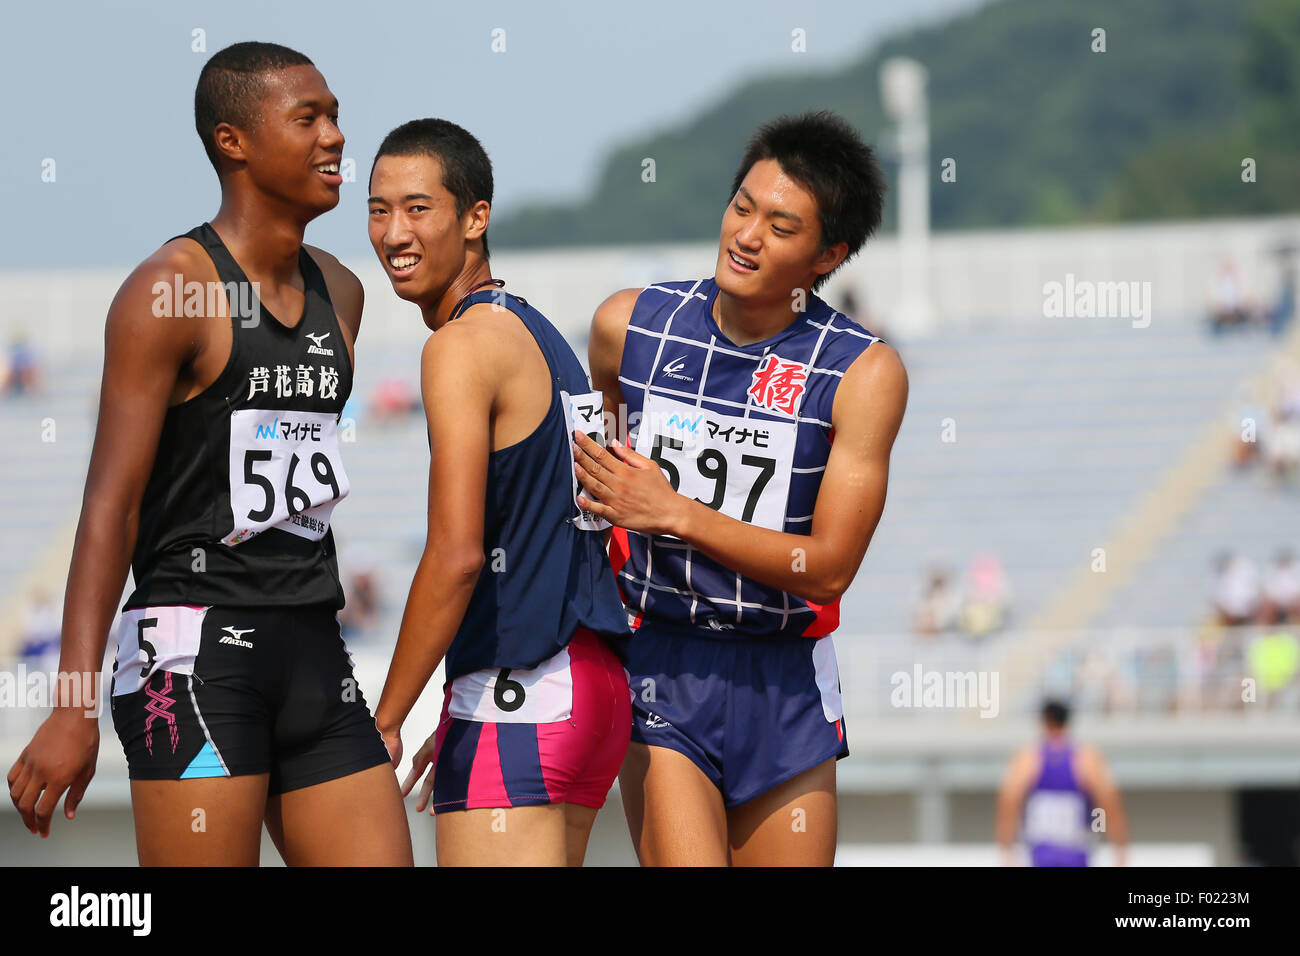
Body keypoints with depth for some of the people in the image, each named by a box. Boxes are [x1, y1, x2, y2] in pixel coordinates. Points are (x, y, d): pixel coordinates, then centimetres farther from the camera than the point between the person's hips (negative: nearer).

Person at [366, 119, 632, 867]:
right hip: (597, 686, 10)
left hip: (517, 695, -10)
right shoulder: (542, 336, 18)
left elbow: (457, 553, -18)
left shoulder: (463, 346, -10)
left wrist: (386, 721, -14)